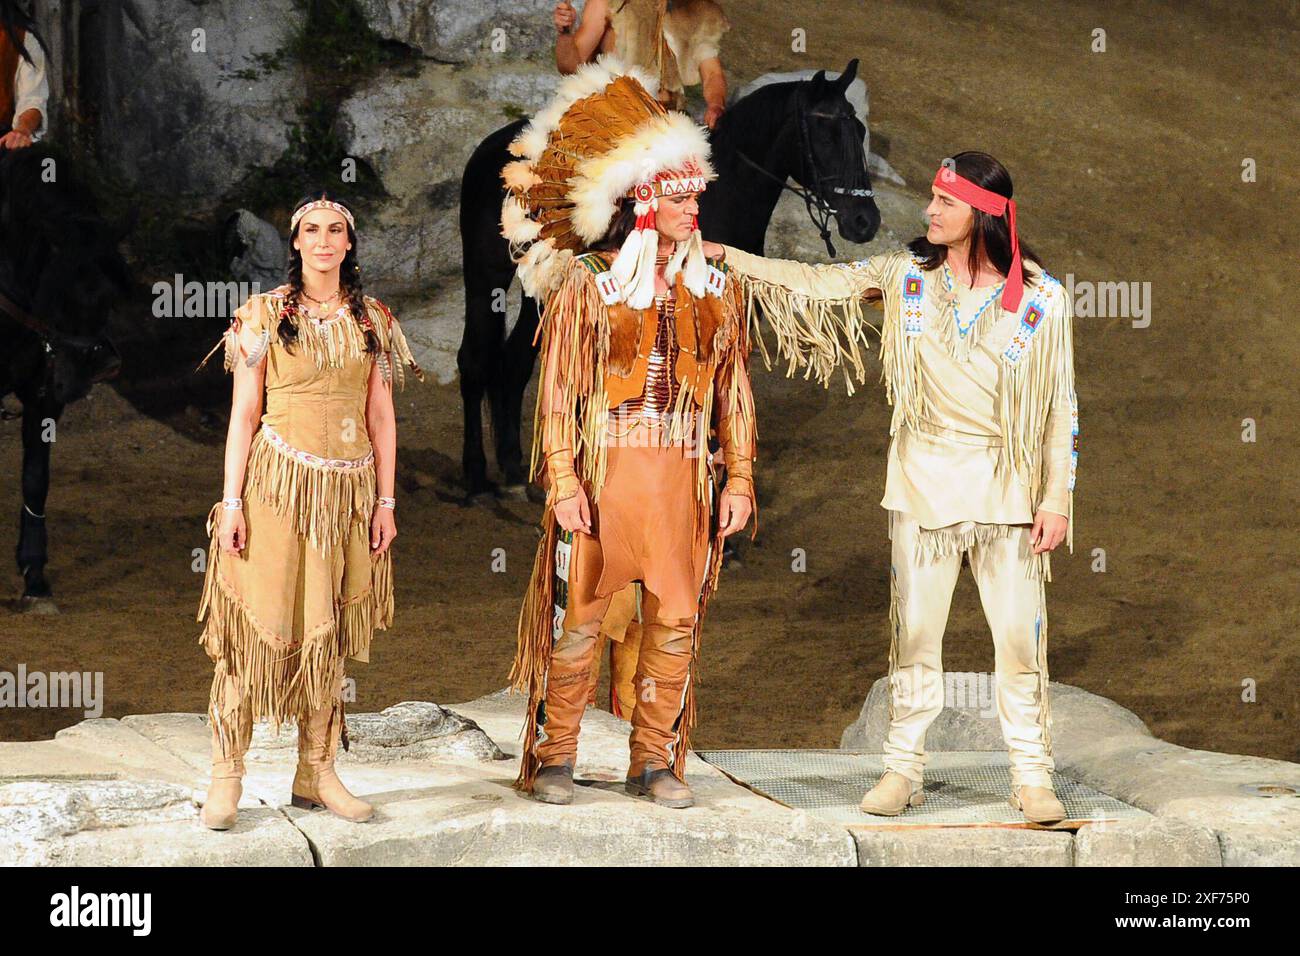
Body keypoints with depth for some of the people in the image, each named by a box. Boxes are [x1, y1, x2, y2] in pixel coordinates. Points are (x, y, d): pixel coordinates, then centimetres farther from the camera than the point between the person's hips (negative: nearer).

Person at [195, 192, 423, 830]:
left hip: (347, 489, 3)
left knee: (328, 631, 6)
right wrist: (232, 501, -7)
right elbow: (244, 414, 0)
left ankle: (316, 774, 13)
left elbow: (382, 418, 10)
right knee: (259, 621, -6)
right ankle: (227, 775, -2)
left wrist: (385, 501, 4)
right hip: (278, 483, -3)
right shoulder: (265, 315, 2)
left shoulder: (372, 320, 9)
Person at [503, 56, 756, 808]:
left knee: (676, 620, 5)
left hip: (684, 475, 3)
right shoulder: (586, 284, -1)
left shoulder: (716, 286, 10)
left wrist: (739, 477, 4)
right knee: (578, 615, -1)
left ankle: (657, 761, 15)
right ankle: (554, 759, 9)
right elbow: (558, 390, -3)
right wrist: (565, 481, -11)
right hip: (603, 469, -3)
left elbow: (735, 389, 10)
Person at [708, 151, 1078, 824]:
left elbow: (1059, 409, -1)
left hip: (1004, 483, -2)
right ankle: (903, 769, 13)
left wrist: (1056, 501, -4)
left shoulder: (1040, 299, -4)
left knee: (1019, 632, -1)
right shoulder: (907, 274, 3)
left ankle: (1031, 776, 9)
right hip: (922, 478, 2)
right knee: (914, 627, 4)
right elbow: (815, 283, 4)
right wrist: (723, 256, -2)